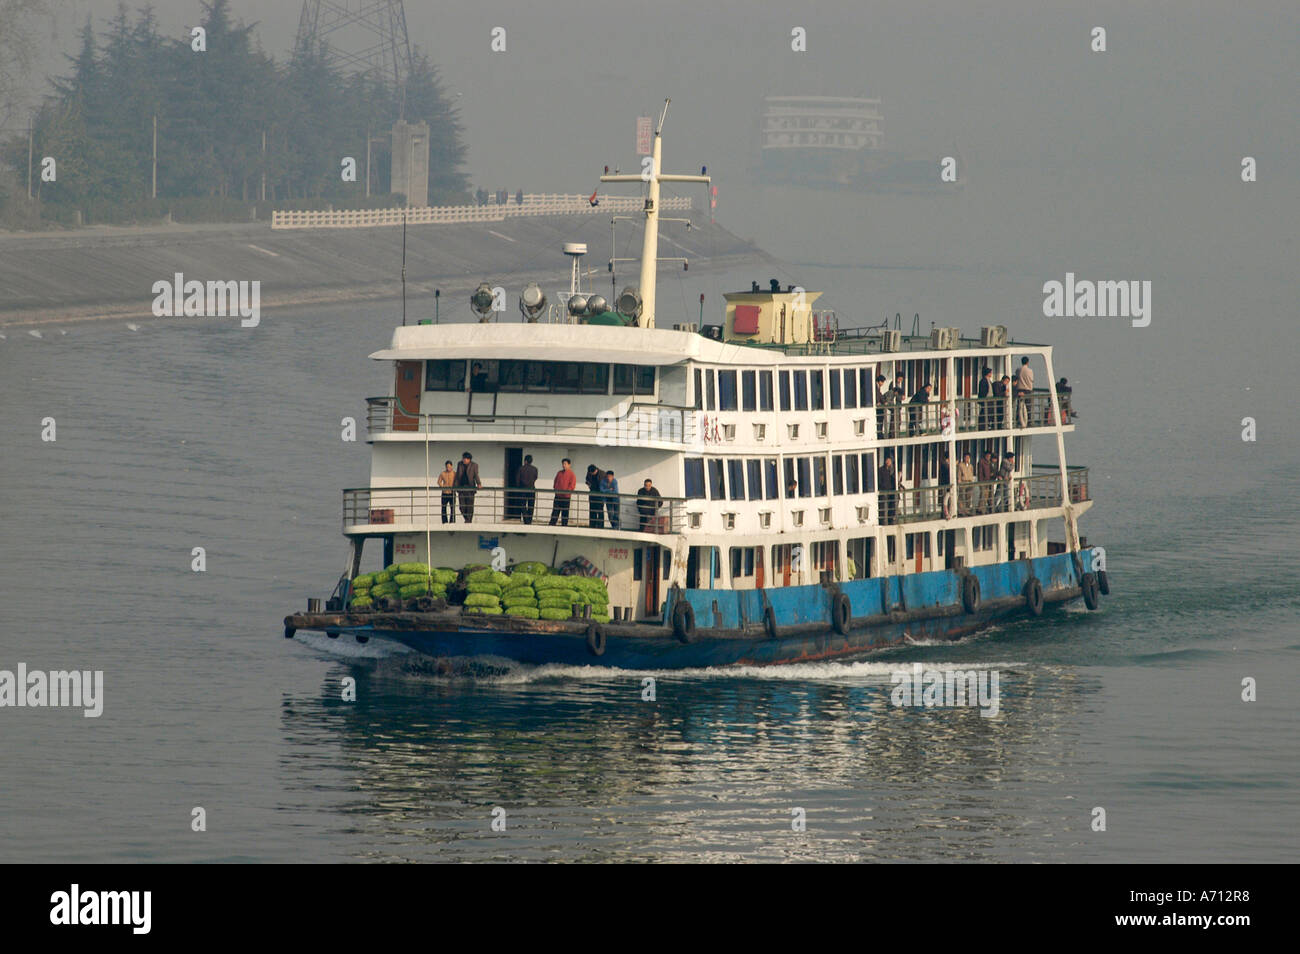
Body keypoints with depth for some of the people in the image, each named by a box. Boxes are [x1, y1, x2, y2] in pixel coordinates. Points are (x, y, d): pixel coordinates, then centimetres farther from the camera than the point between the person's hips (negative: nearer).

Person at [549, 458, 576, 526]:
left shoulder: (571, 474, -4)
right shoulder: (559, 473, 13)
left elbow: (572, 485, -9)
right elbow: (556, 482, 20)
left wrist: (566, 492, -14)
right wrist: (555, 489, 5)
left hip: (566, 496, -4)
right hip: (558, 496, 5)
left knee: (565, 512, -1)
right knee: (555, 511, 1)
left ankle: (564, 525, 4)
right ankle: (552, 524, 1)